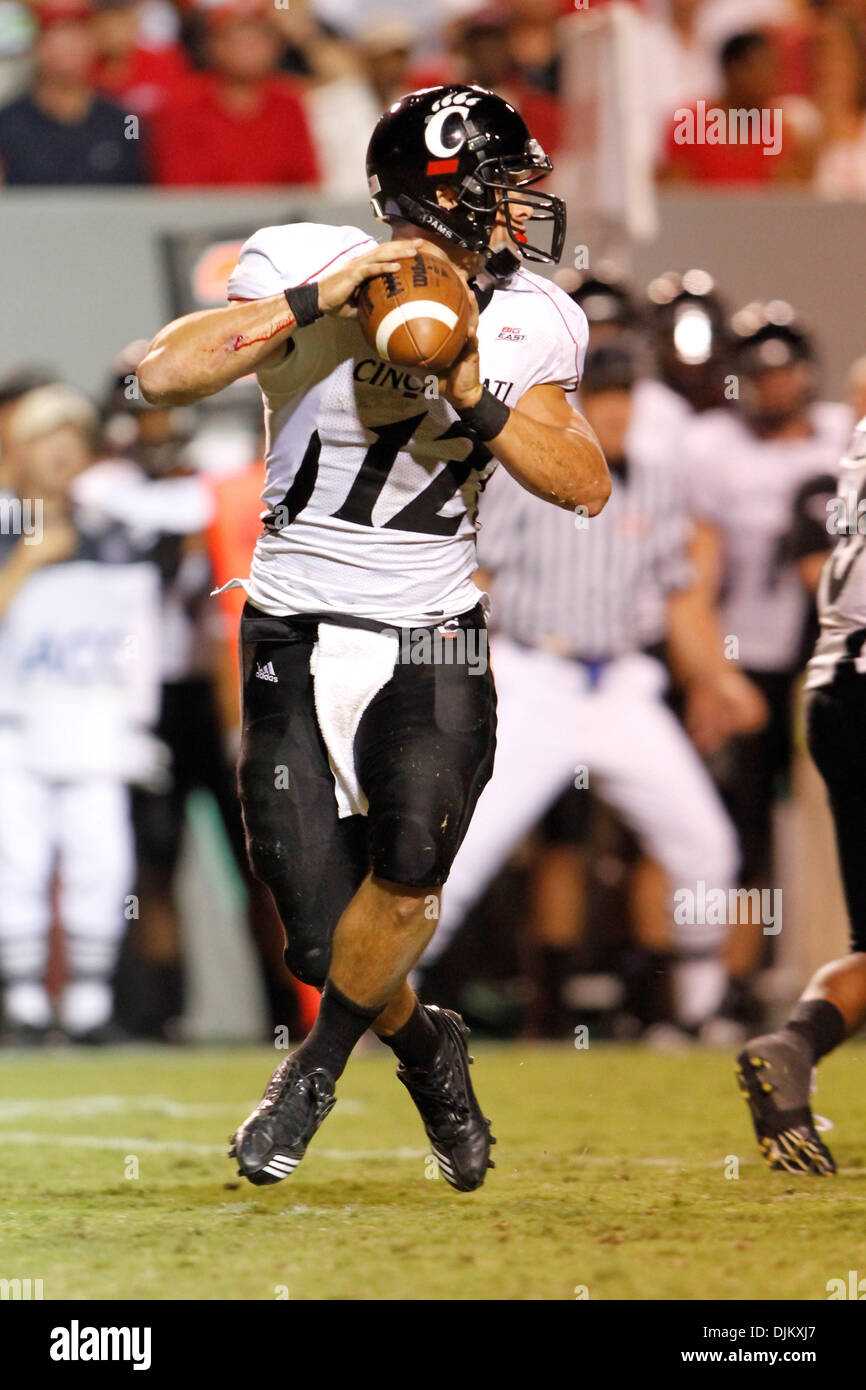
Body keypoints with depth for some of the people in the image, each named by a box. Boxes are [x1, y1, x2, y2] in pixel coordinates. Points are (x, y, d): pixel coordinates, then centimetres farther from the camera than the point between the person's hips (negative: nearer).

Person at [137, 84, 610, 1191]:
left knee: (408, 873, -23)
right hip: (297, 649, -1)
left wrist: (476, 397, -20)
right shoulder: (307, 273, -11)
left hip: (433, 643, 1)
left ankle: (318, 1069, 5)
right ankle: (426, 1049, 32)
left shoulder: (523, 329, -1)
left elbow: (586, 487, -7)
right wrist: (316, 303, -29)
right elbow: (165, 374, -23)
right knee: (326, 942, -2)